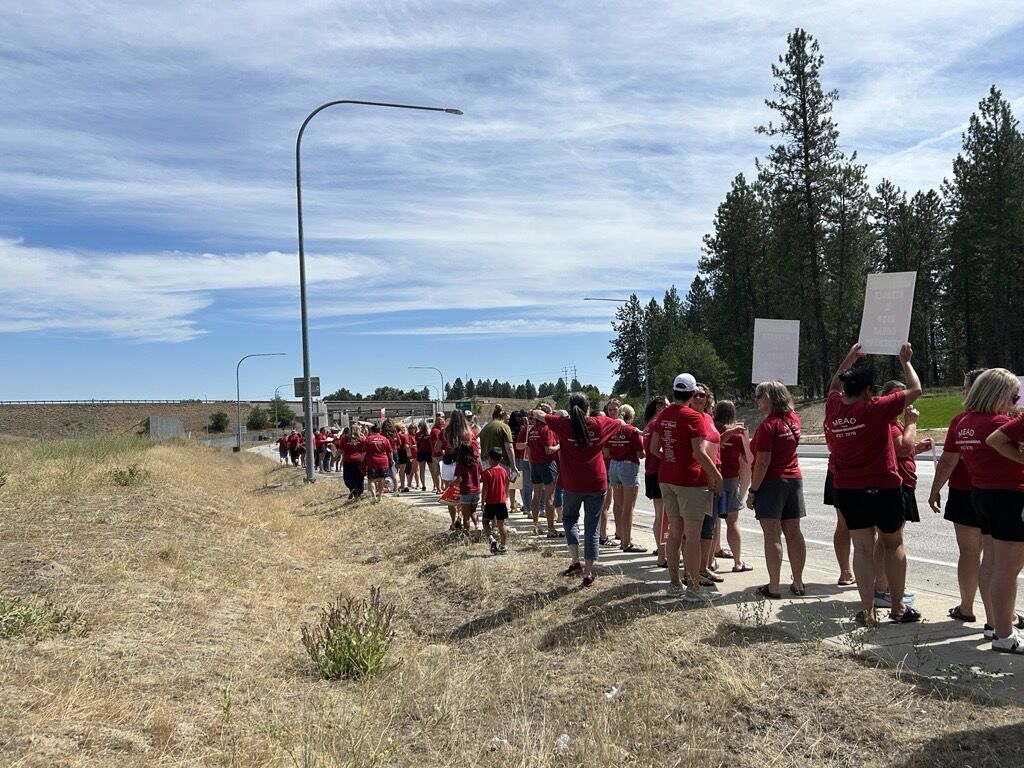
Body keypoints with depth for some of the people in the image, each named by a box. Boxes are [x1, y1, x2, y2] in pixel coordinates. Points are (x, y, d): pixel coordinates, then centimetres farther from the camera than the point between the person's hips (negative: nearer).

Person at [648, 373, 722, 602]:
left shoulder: (662, 416, 8)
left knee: (674, 532, 14)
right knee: (693, 536, -2)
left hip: (666, 478, 7)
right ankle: (693, 588, 2)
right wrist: (717, 475, -8)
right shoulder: (693, 417, -14)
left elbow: (654, 449, 12)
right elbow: (700, 453, -18)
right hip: (691, 480, -7)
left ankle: (674, 583, 21)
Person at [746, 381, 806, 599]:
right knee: (794, 533, 10)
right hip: (794, 479, 7)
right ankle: (798, 583, 16)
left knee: (772, 535, -4)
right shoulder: (793, 419, 6)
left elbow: (763, 462, -18)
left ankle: (773, 587, -2)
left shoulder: (768, 425, -15)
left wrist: (752, 490, -13)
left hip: (771, 482, -7)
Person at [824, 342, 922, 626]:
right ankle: (898, 607, 18)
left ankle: (867, 611, 3)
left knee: (862, 548, 5)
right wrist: (905, 361, 9)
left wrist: (848, 360, 29)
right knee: (894, 544, 14)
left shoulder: (833, 409, -1)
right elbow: (915, 390, -3)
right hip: (883, 488, -3)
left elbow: (833, 387, 23)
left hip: (847, 491, 4)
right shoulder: (875, 409, -14)